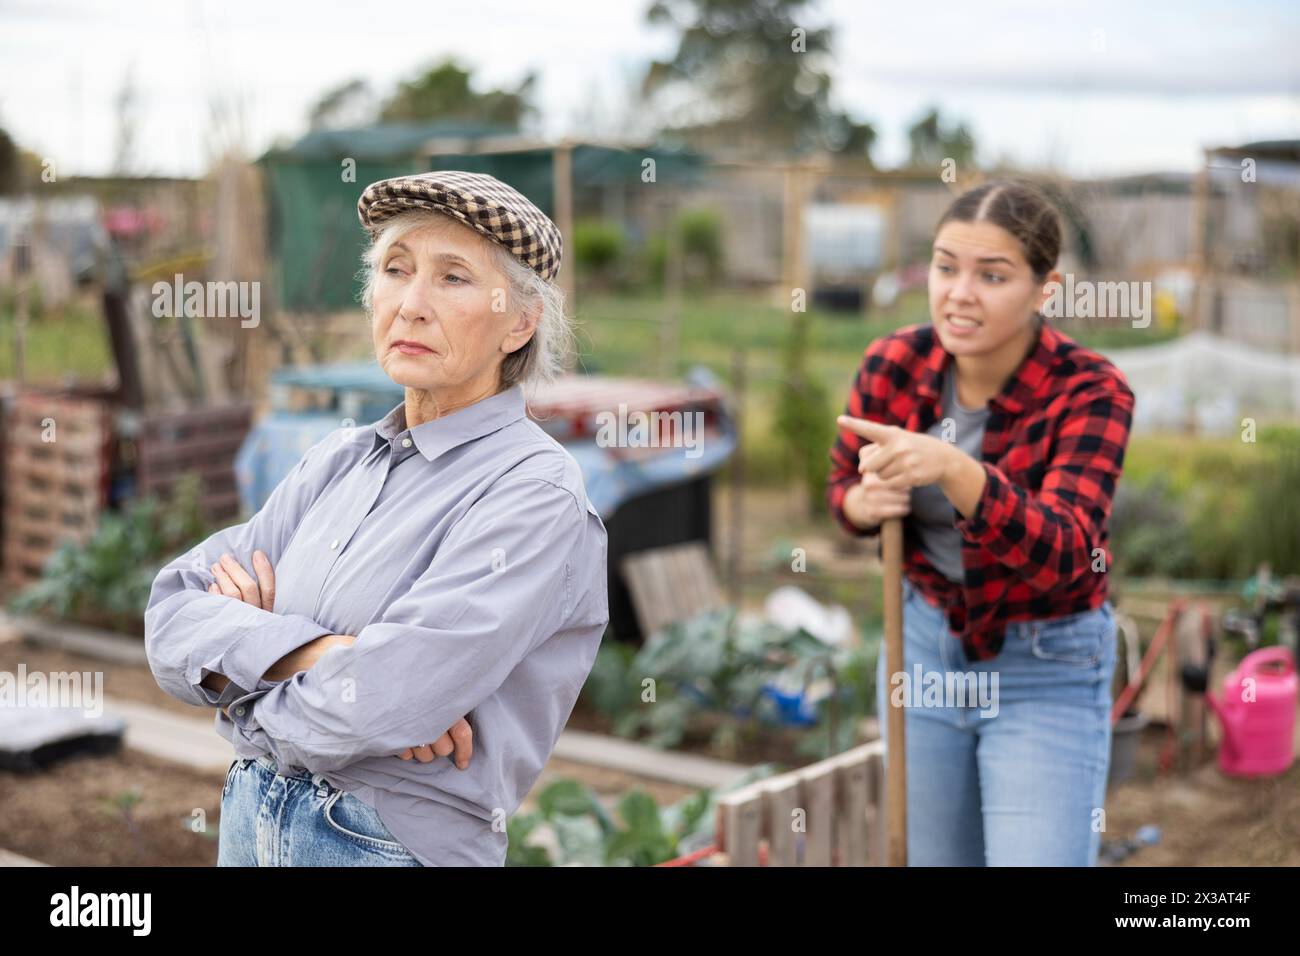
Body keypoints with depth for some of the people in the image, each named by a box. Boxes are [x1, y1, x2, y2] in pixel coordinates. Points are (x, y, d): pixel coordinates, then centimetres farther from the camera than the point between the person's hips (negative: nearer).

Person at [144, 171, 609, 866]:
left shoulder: (532, 491, -16)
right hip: (249, 822, 6)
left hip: (396, 843, -6)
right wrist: (312, 650, -21)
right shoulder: (338, 460, 4)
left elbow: (374, 708, -25)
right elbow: (171, 614, -4)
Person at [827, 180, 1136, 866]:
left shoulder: (1091, 391, -23)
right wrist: (865, 502, -19)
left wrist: (952, 469, -50)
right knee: (934, 859, 16)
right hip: (925, 646, 4)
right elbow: (844, 484, 5)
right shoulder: (893, 364, -12)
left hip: (1049, 673, -4)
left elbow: (1061, 553, -35)